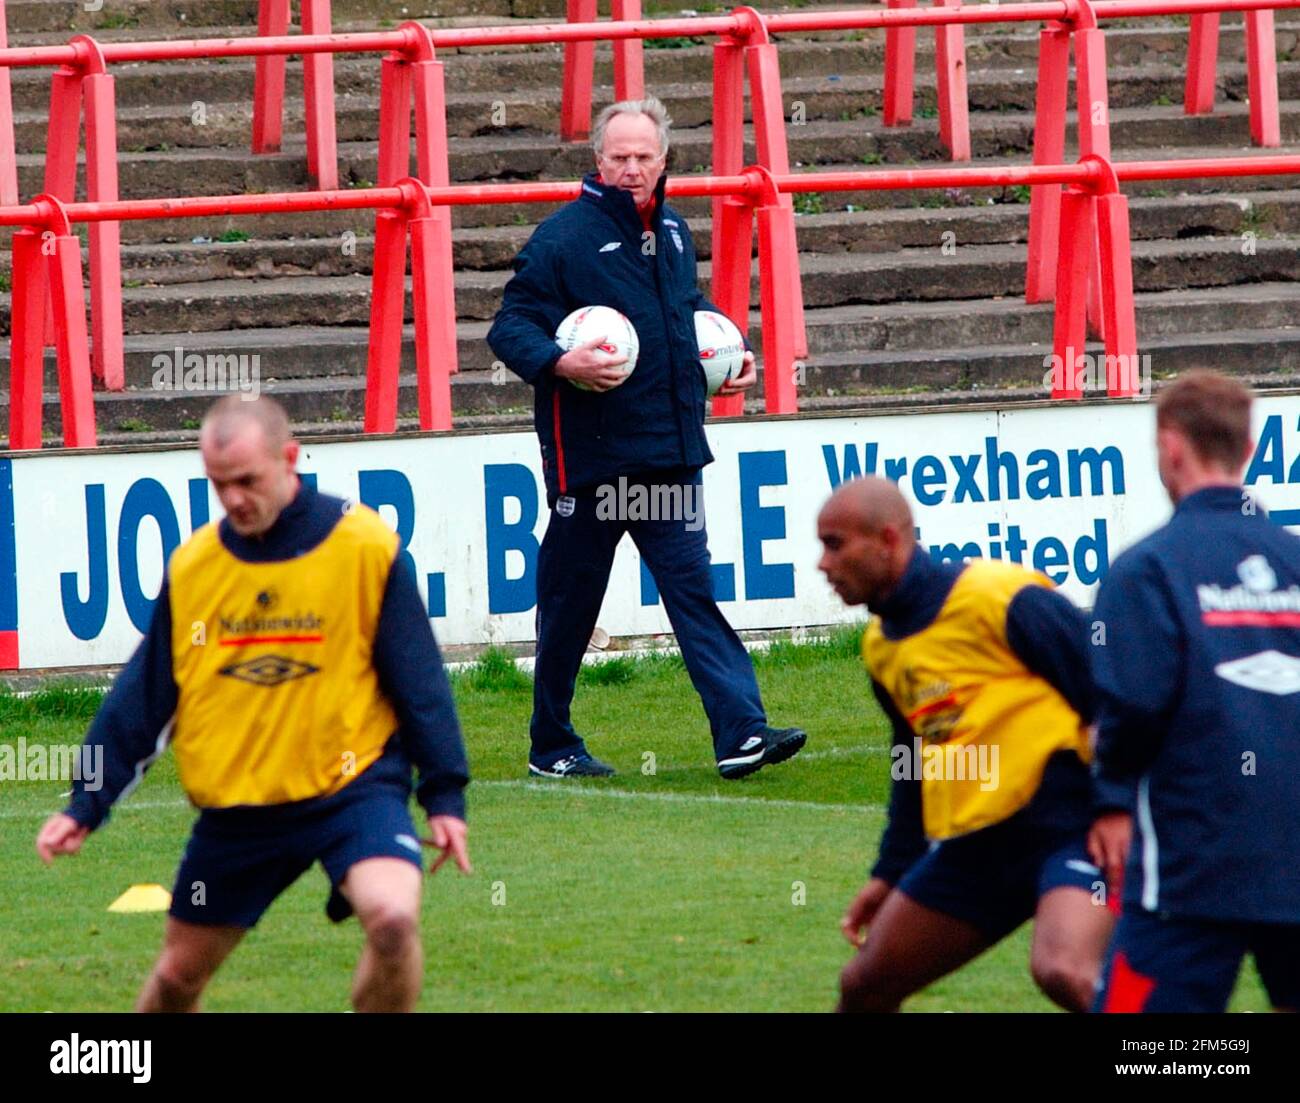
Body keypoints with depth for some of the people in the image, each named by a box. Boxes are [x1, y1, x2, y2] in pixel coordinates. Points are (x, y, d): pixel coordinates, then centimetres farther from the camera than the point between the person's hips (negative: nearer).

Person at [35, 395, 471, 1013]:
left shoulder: (365, 546, -9)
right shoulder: (190, 565, 1)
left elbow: (418, 677, -3)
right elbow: (144, 695, 8)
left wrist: (444, 795, -4)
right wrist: (86, 806, 5)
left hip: (351, 789, -4)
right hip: (234, 806, 4)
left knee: (392, 919, -28)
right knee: (179, 974, 11)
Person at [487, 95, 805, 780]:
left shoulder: (672, 232, 13)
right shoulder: (564, 236, -8)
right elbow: (510, 327, -10)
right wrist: (561, 364, -26)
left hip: (669, 456, 5)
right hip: (589, 458, -5)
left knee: (693, 590, -3)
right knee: (569, 602, 5)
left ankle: (741, 733, -11)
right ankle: (551, 746, 18)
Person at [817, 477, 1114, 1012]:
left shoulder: (1000, 600, -14)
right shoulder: (882, 646, 13)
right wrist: (891, 874, 25)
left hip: (1068, 826, -9)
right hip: (973, 845, 9)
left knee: (1063, 972, -33)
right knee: (864, 987, 12)